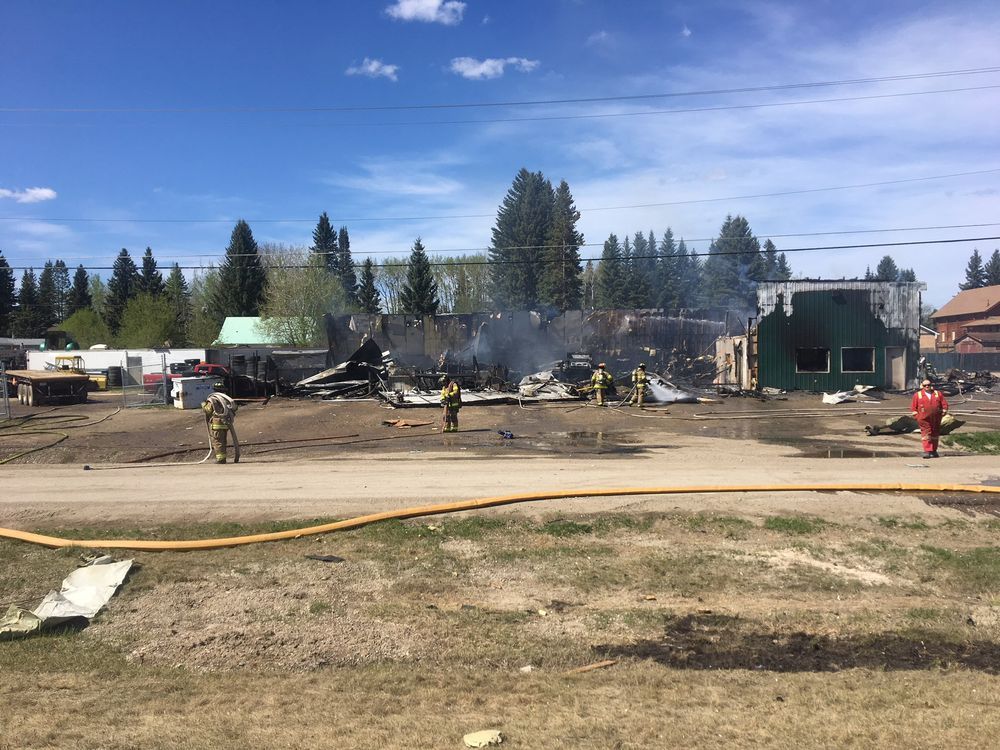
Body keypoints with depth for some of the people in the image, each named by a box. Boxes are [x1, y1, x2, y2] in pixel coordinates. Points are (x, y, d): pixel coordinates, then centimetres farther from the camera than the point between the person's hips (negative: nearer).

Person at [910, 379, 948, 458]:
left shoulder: (938, 394, 8)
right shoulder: (917, 395, 3)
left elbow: (944, 404, 10)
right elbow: (913, 407, 5)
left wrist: (943, 412, 1)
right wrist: (916, 415, -2)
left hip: (936, 419, 3)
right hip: (924, 419, -3)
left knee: (935, 435, 11)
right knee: (926, 434, -10)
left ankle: (934, 451, 22)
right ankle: (927, 451, -12)